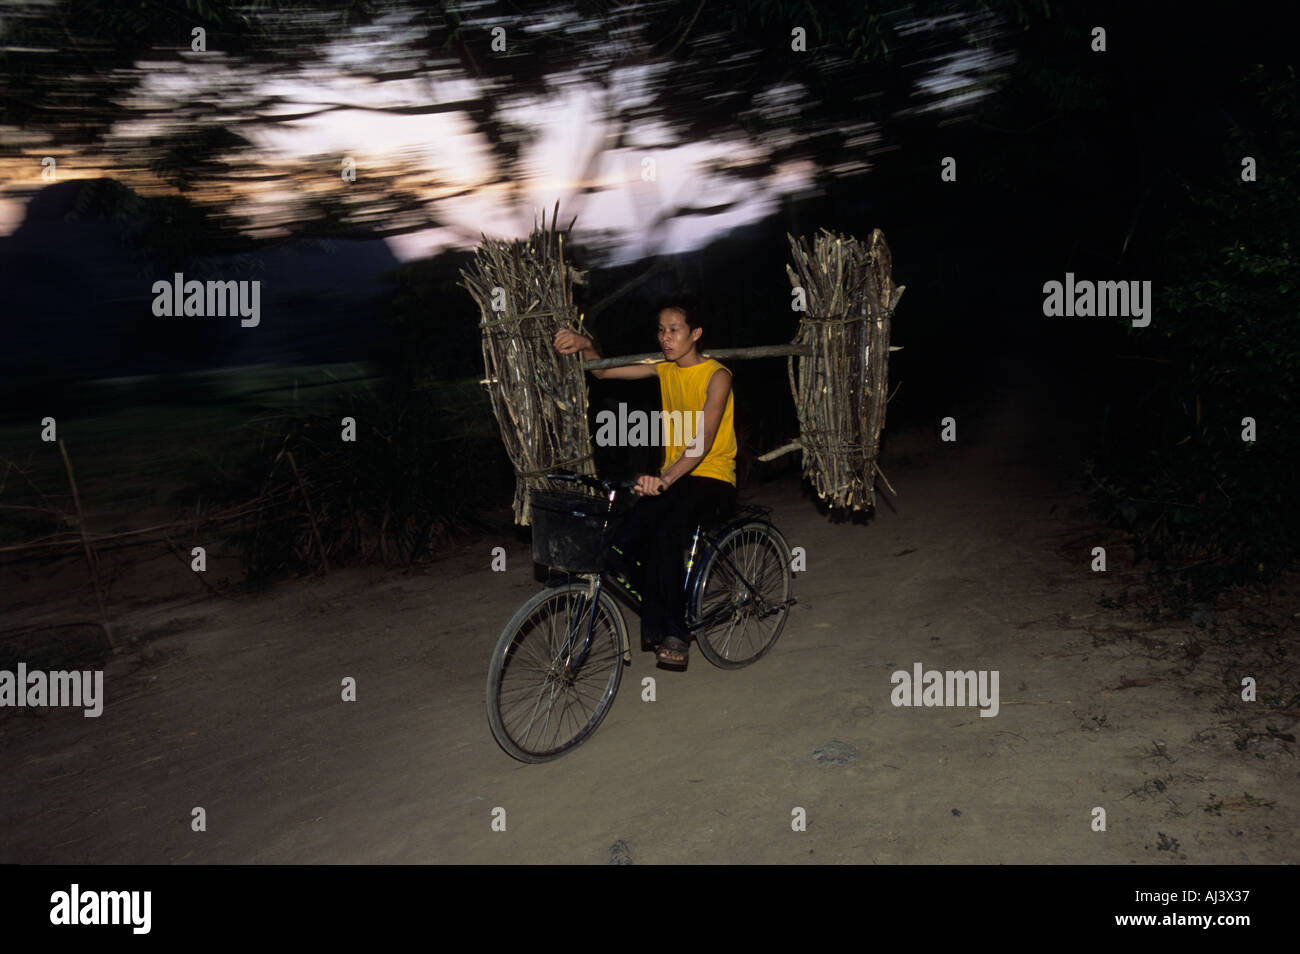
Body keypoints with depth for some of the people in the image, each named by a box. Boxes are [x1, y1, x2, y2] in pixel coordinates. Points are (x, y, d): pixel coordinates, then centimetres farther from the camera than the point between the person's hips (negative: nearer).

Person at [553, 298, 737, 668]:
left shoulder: (716, 375, -11)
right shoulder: (664, 369, 8)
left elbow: (704, 440, -25)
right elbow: (604, 371, 9)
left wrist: (666, 478, -40)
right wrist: (584, 345, -14)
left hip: (712, 476, -5)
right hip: (669, 477, 6)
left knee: (665, 532, -32)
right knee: (625, 540, -21)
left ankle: (675, 632, -17)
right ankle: (652, 625, -6)